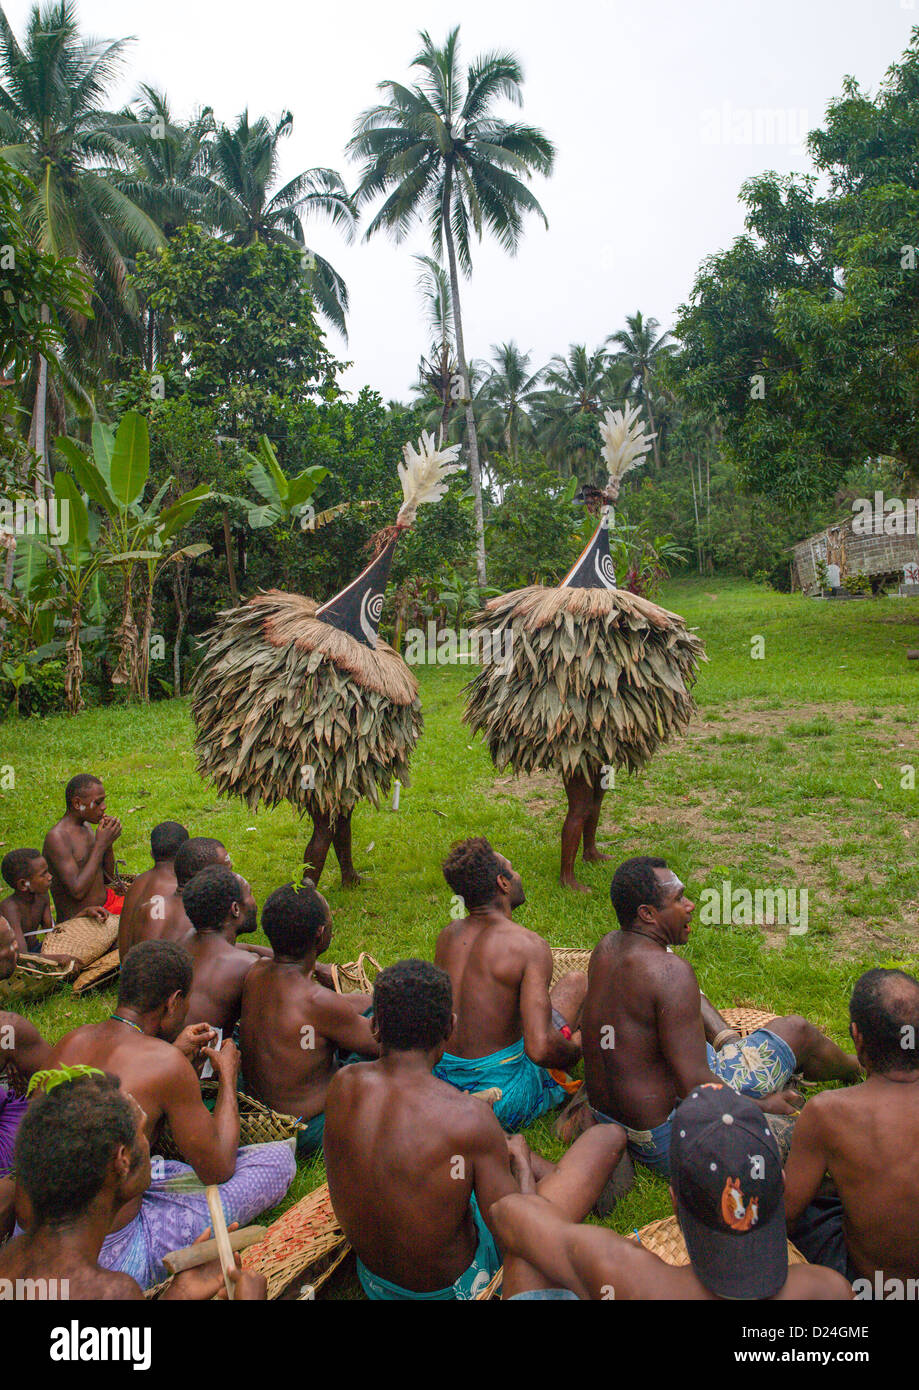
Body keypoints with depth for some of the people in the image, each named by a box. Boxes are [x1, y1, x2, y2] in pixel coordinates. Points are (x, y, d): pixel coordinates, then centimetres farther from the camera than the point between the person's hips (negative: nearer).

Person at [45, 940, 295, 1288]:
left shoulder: (71, 1040, 1)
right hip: (109, 1260, -8)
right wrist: (228, 1075, 7)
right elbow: (219, 1169, -6)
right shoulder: (167, 1063, -19)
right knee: (279, 1159, -2)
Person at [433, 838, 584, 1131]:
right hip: (503, 1100, -6)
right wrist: (576, 1048, -4)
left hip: (443, 1084, 6)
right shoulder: (529, 945, -19)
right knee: (576, 981, 12)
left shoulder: (448, 935, 1)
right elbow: (540, 1048, -26)